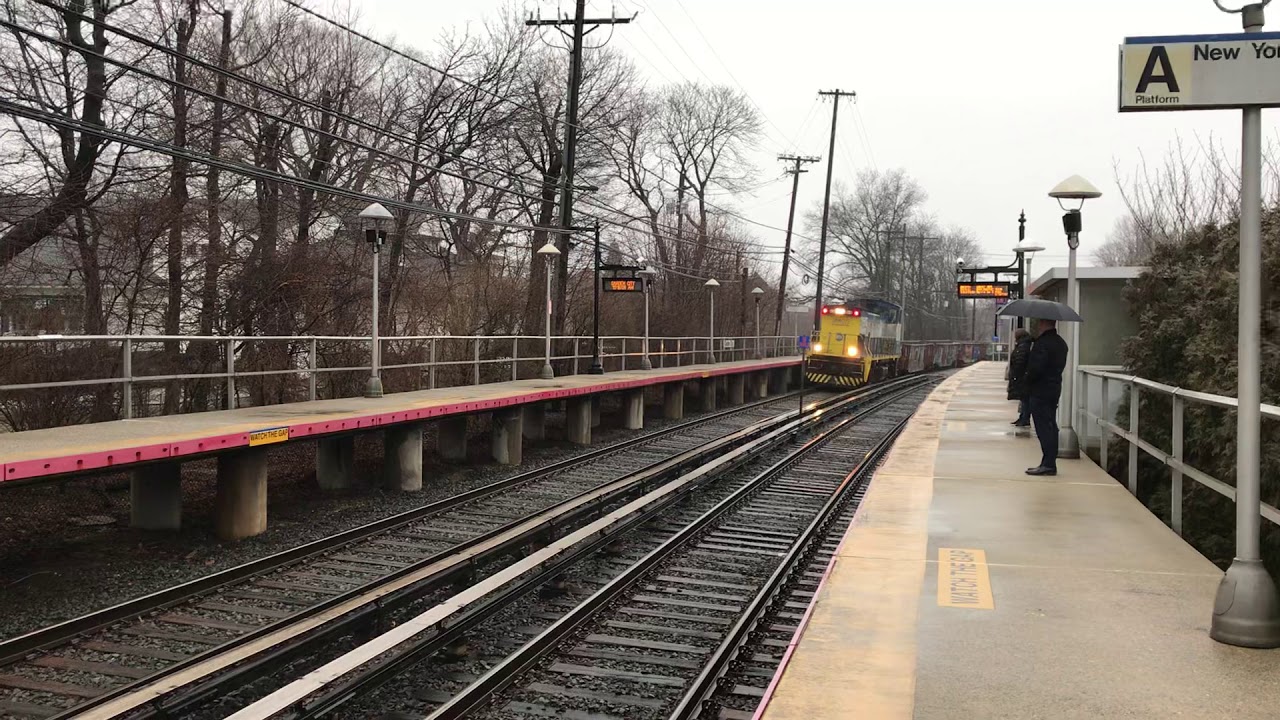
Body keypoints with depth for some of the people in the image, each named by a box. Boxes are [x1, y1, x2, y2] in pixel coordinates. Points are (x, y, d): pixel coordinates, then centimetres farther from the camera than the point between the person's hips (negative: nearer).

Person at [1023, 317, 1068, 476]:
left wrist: (1028, 380, -7)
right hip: (1055, 388, 9)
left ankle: (1048, 464, -8)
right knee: (1051, 426, 13)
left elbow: (1035, 368, -22)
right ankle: (1051, 463, 17)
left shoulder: (1042, 344, -18)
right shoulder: (1061, 343, 13)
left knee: (1043, 427, -7)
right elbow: (1061, 366, 15)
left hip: (1040, 391, -9)